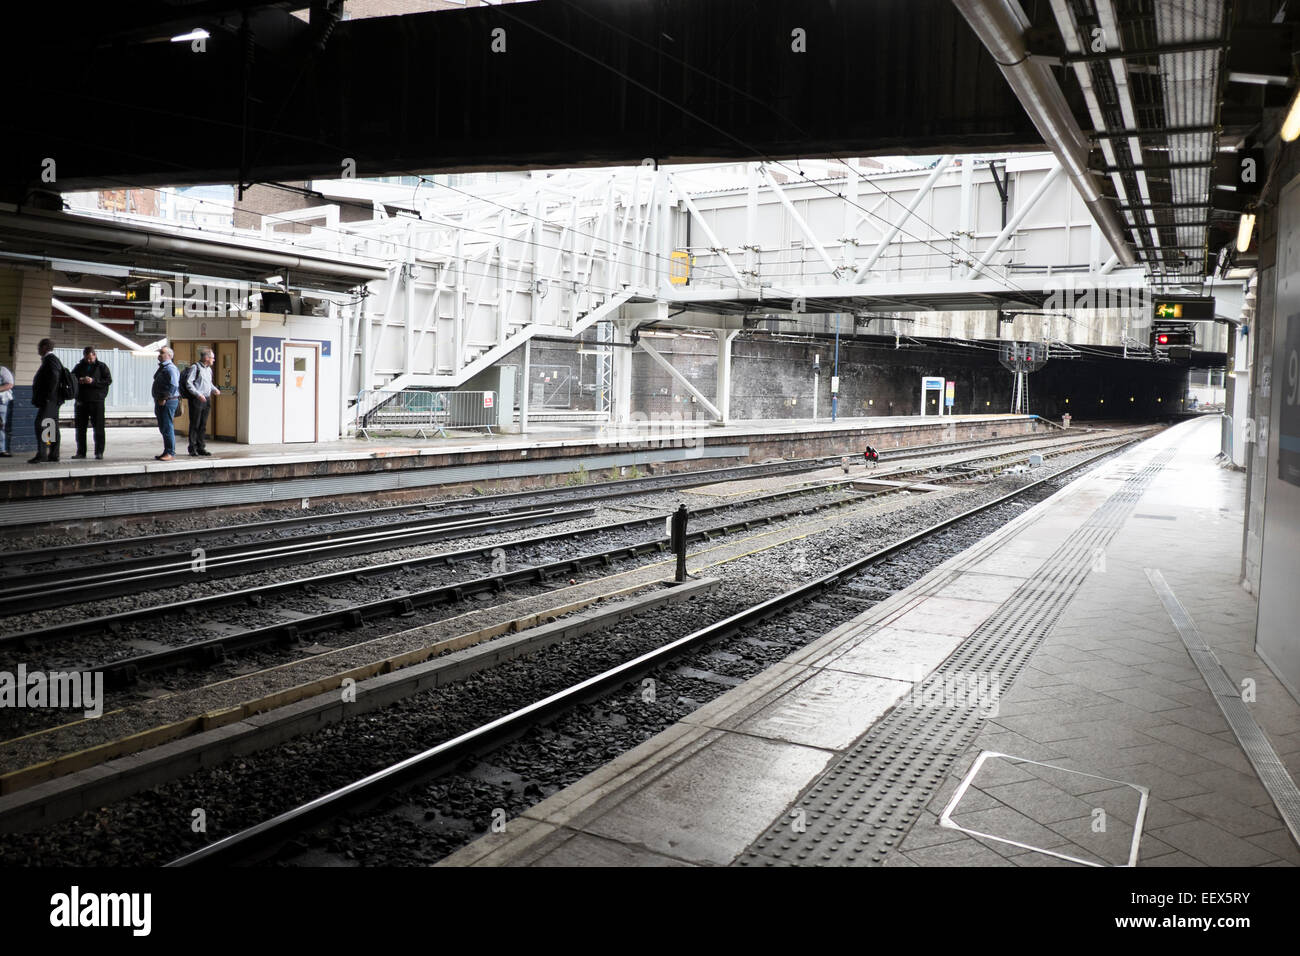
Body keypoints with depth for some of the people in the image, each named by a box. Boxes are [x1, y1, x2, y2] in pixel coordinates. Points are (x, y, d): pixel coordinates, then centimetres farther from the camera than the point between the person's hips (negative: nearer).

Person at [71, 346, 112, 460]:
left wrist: (93, 381, -18)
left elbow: (109, 380, -6)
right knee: (80, 428, 6)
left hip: (96, 401, -4)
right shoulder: (79, 366, 14)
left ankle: (99, 452, 2)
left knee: (98, 428, -3)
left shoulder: (101, 366, 4)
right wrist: (79, 381, -11)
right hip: (81, 402, 4)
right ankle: (81, 452, 14)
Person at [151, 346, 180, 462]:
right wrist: (158, 400, 20)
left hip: (168, 401, -11)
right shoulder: (162, 367, 19)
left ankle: (171, 454, -9)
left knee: (167, 428, -11)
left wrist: (164, 398, -22)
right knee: (163, 428, 13)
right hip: (161, 401, 11)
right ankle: (167, 452, 19)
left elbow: (174, 385, -24)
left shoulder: (170, 368, -13)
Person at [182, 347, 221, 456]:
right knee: (194, 425, -3)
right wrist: (198, 394, -22)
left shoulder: (209, 369, 16)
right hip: (196, 400, -7)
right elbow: (188, 383, -14)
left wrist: (215, 389, 9)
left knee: (203, 425, 9)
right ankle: (193, 448, 2)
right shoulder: (194, 368, -8)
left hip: (206, 400, 7)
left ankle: (201, 448, 14)